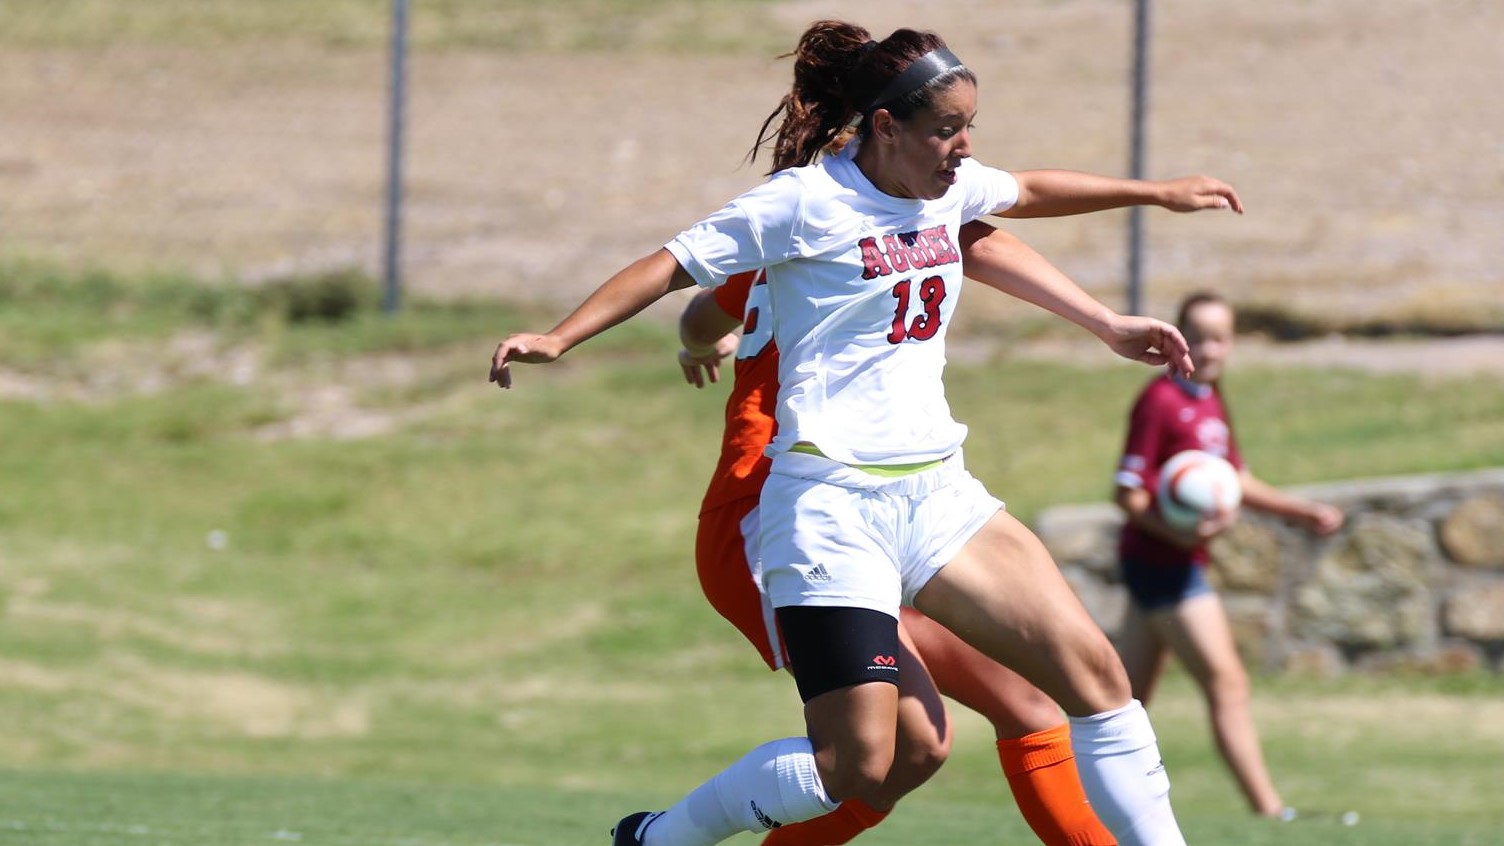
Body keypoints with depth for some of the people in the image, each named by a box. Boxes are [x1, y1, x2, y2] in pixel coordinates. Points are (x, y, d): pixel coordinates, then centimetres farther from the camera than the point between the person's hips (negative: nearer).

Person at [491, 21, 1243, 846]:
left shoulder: (949, 189, 11)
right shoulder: (804, 202, -9)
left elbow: (1030, 191, 33)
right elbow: (669, 268, -6)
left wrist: (1156, 192, 43)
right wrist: (559, 337, -17)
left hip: (936, 492, 7)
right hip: (835, 505, -7)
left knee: (1095, 672, -6)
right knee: (856, 764, -13)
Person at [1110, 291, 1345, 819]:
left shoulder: (1210, 402, 13)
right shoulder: (1161, 401, -14)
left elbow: (1236, 480, 23)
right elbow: (1128, 492, -17)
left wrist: (1302, 512, 17)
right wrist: (1178, 533, -30)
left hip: (1178, 564, 9)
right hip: (1160, 562, -9)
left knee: (1129, 696, 12)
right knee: (1227, 685, -9)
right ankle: (1268, 810, -8)